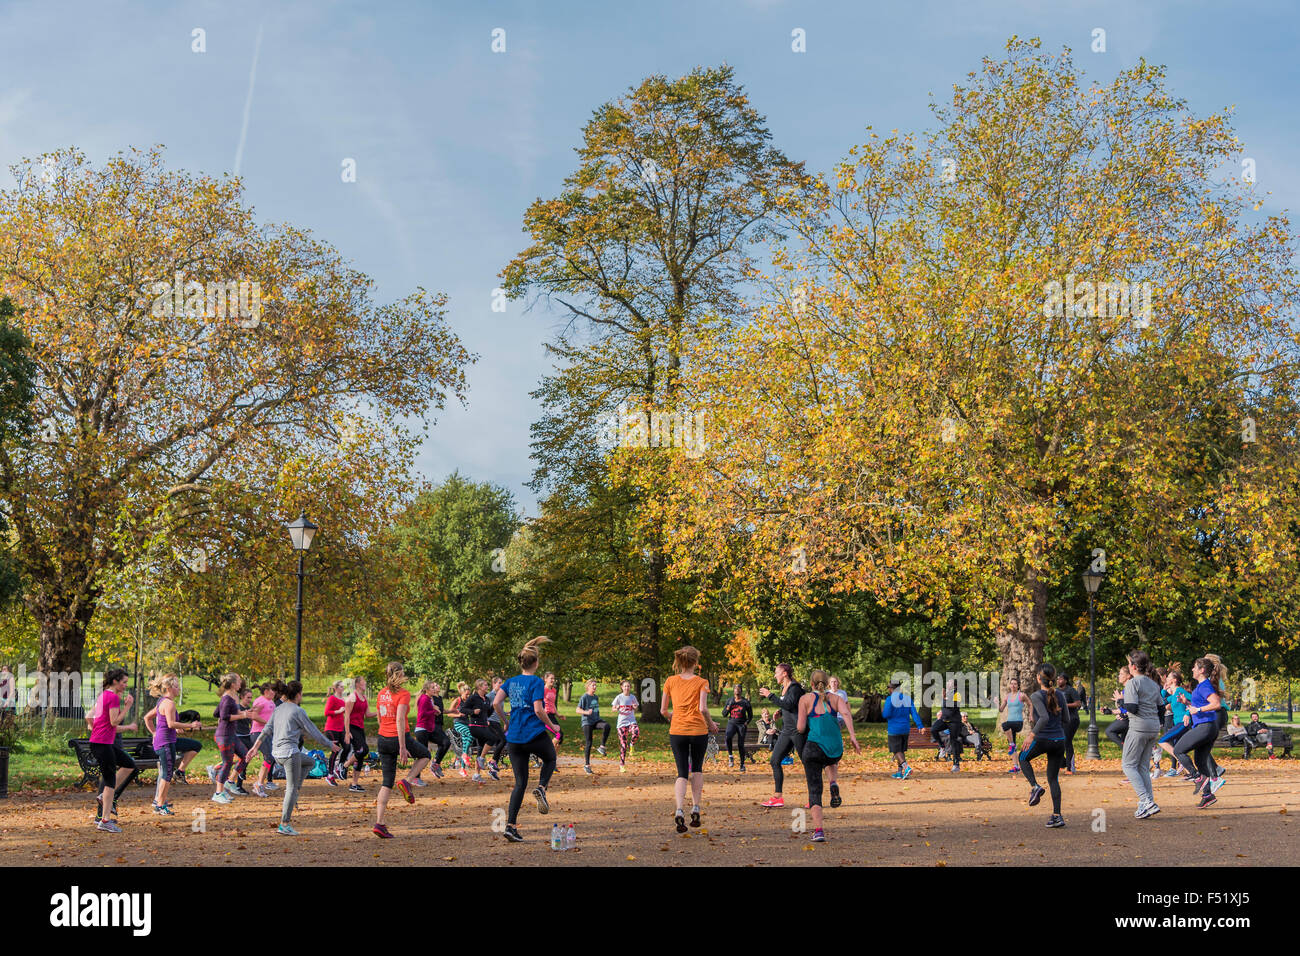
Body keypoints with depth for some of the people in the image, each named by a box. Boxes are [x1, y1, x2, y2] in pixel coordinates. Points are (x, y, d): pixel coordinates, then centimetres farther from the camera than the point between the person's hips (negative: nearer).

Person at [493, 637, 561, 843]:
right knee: (550, 759, 28)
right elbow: (538, 710, -15)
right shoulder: (537, 682, -8)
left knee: (520, 783, 9)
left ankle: (510, 826, -3)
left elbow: (495, 704, 0)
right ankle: (541, 788, -1)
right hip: (535, 735, -4)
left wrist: (506, 722, 15)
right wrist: (552, 726, 0)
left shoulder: (511, 682, 8)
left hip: (514, 738, 5)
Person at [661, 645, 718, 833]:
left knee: (682, 773, 4)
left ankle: (679, 810, -17)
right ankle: (695, 808, 13)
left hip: (677, 732, 1)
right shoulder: (701, 682, -4)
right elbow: (703, 709, -13)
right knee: (697, 769, 20)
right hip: (698, 731, -1)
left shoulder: (670, 681, 3)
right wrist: (711, 724, 4)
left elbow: (663, 710, 4)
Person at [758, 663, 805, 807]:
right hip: (786, 730, 10)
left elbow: (789, 705, -25)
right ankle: (778, 797, 6)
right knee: (775, 761, 4)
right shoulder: (784, 688, 16)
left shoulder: (795, 688, -12)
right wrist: (780, 711, 9)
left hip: (798, 729, -10)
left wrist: (770, 696, -20)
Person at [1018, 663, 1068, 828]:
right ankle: (1057, 816, 4)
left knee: (1023, 758, 27)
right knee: (1053, 779, 12)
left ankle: (1034, 786, 3)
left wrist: (1033, 734, -24)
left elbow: (1044, 717, -25)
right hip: (1059, 740, 5)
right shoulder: (1060, 695, 6)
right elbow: (1065, 719, 11)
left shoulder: (1036, 696, -11)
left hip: (1042, 740, -5)